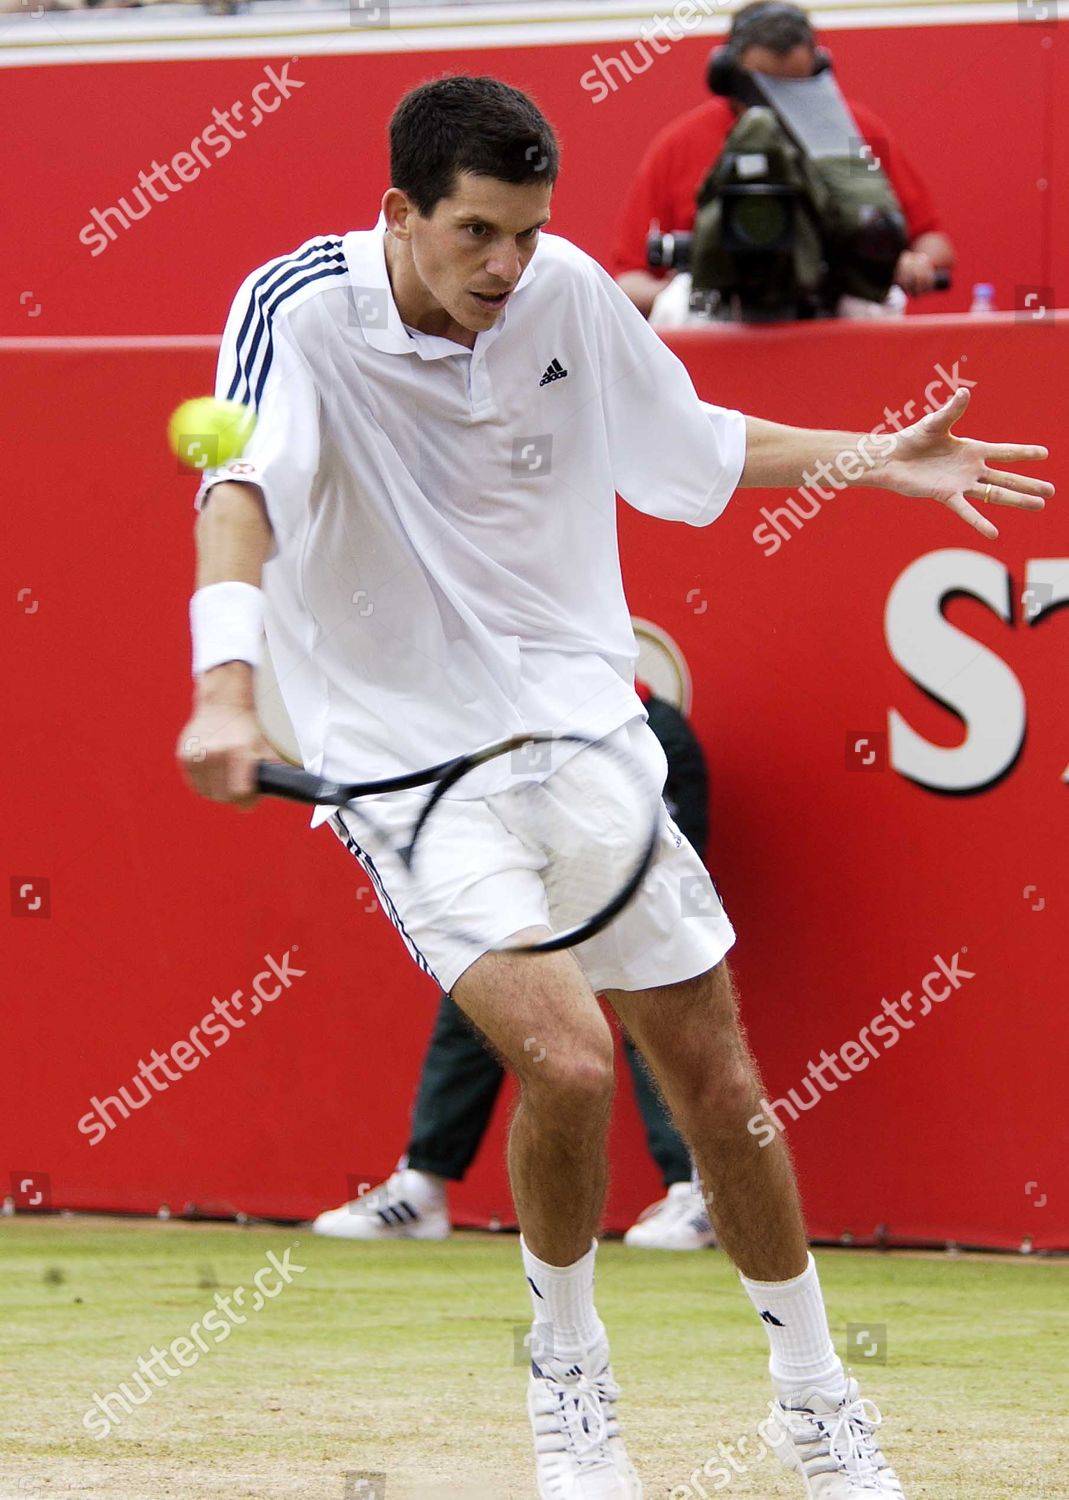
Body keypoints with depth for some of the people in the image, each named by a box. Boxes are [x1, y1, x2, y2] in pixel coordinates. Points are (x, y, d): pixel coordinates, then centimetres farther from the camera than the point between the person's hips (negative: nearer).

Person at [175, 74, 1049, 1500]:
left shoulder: (568, 295, -2)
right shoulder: (301, 309, -17)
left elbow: (687, 449, 16)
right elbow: (243, 489, -33)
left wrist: (872, 457, 7)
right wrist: (226, 684, -49)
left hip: (580, 725, 5)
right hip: (405, 760, -5)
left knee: (714, 1075, 7)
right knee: (569, 1062, -22)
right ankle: (567, 1369, 6)